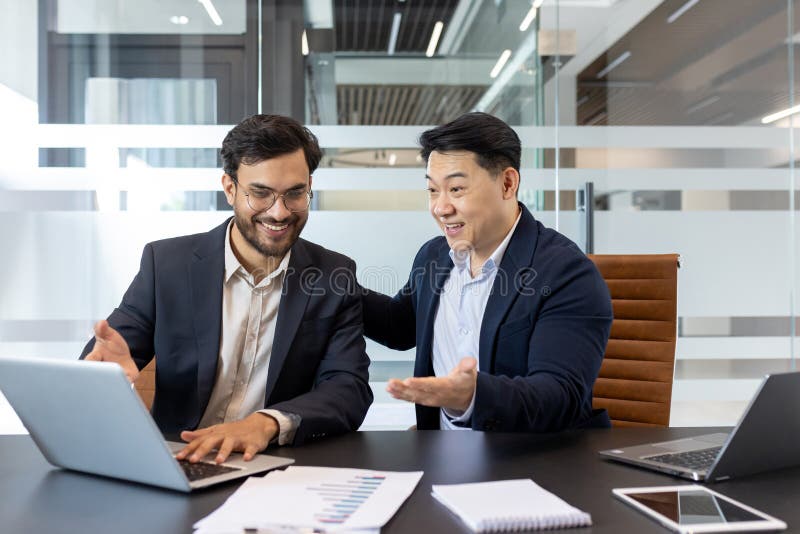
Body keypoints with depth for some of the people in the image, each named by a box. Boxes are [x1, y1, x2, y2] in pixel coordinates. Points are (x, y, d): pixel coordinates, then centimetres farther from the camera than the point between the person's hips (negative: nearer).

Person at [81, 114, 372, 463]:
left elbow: (351, 390, -10)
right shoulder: (165, 262, -1)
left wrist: (267, 423, -28)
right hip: (178, 461, 0)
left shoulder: (334, 277, -1)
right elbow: (97, 358, 0)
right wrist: (111, 372, -25)